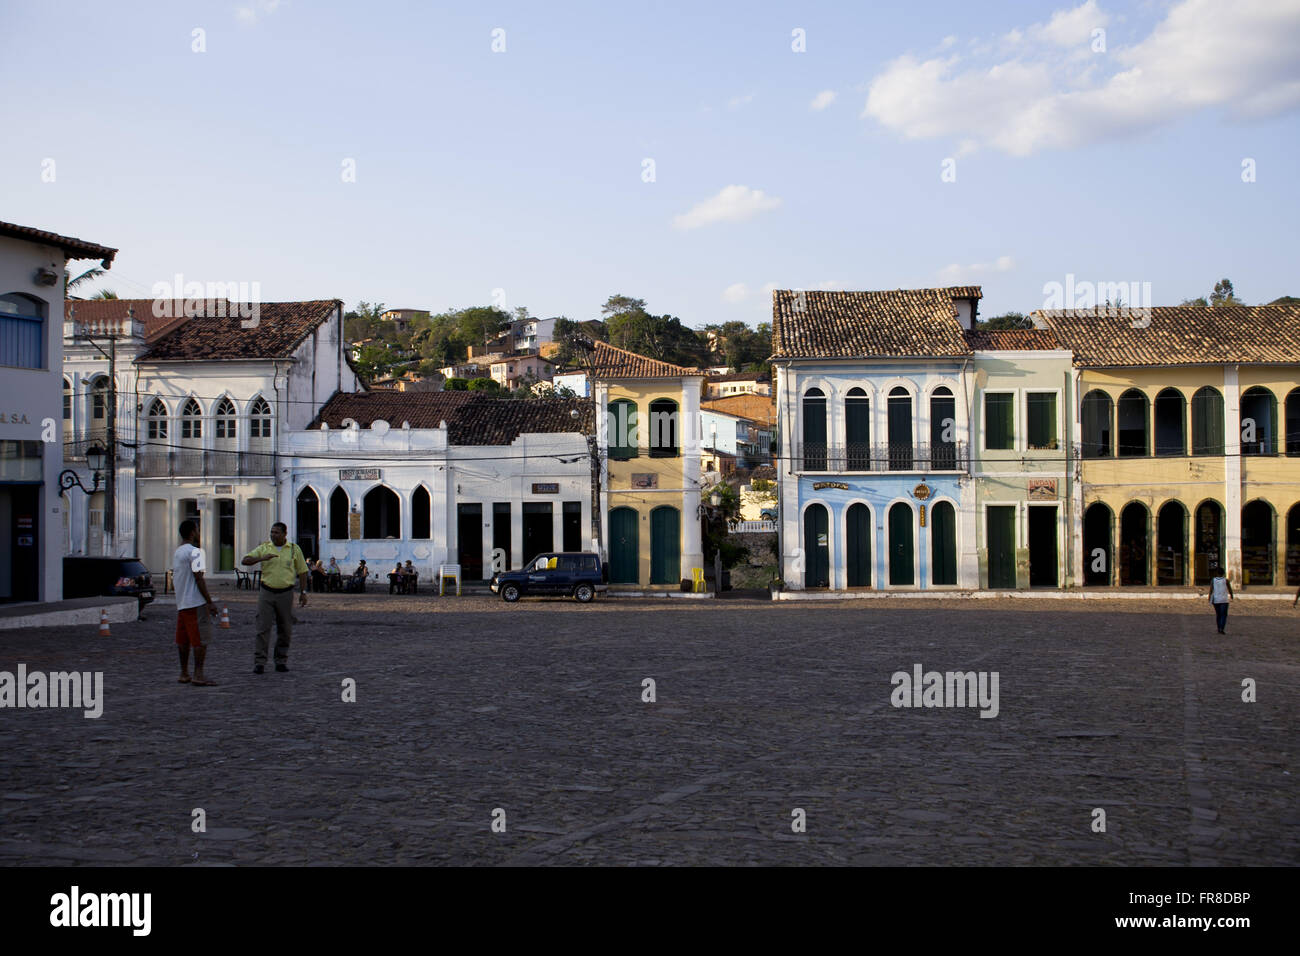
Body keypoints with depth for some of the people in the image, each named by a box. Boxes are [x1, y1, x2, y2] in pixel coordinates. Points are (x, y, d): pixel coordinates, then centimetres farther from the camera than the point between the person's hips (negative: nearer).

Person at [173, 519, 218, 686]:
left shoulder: (176, 553, 17)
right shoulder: (194, 551, -12)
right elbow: (199, 578, -17)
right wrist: (210, 602, -14)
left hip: (181, 603, 9)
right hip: (196, 603, -9)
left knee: (183, 639, 12)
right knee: (201, 639, -7)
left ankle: (184, 673, 17)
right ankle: (198, 675, -10)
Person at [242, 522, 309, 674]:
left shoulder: (294, 549, 4)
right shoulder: (264, 548, 5)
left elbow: (302, 572, 8)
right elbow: (245, 560, -3)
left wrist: (303, 592, 2)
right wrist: (262, 558, -20)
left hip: (285, 593, 0)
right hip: (266, 592, 0)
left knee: (285, 630, 4)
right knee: (263, 628, -7)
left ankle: (281, 661, 16)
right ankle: (259, 662, -5)